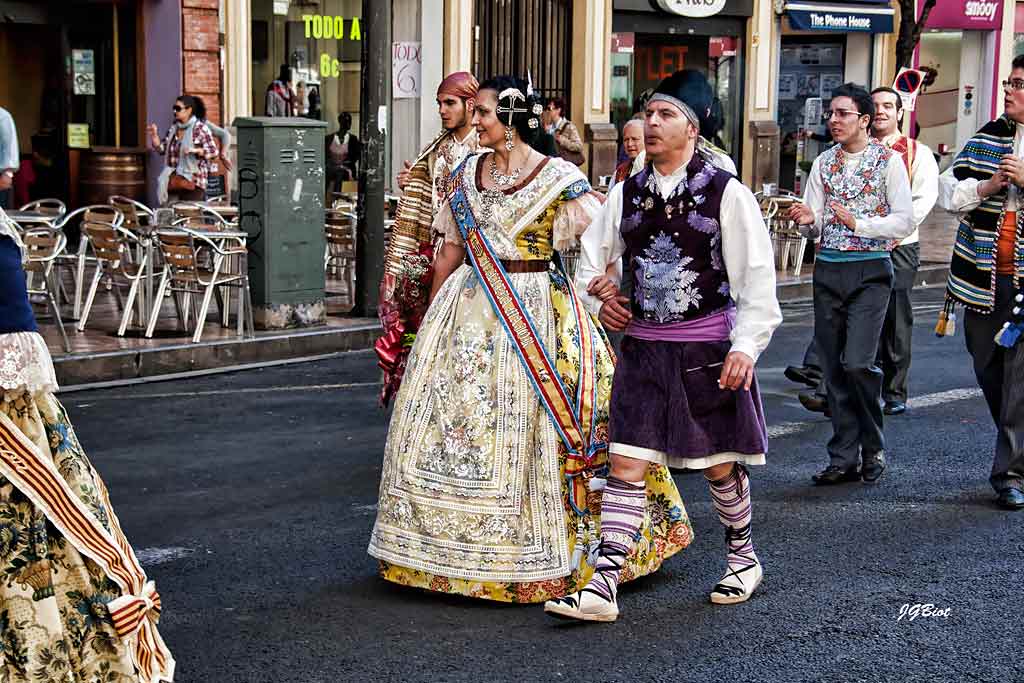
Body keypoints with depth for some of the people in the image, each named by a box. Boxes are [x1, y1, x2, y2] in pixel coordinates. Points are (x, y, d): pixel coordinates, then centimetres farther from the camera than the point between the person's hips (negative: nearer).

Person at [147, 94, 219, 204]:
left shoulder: (200, 128, -5)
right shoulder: (174, 128, 13)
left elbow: (214, 152, -8)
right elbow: (161, 148, 16)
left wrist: (195, 150, -22)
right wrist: (154, 135, 0)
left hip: (193, 181, -6)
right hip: (174, 179, 6)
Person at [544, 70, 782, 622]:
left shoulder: (726, 193, -6)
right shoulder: (626, 194, 6)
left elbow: (757, 278, -8)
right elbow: (591, 262, 19)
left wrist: (745, 346, -16)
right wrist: (600, 298, 0)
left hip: (707, 347, -3)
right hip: (643, 347, 3)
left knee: (719, 464, 11)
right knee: (627, 463, -4)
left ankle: (743, 559, 35)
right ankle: (603, 587, -3)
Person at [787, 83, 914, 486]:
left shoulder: (889, 161, -2)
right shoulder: (823, 163, 11)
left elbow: (905, 221, -9)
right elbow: (814, 229, 9)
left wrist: (858, 223, -19)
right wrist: (807, 220, -14)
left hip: (870, 271, -5)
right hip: (828, 270, 5)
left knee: (858, 363, -15)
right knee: (834, 367, 5)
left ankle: (873, 448, 6)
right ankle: (844, 459, 13)